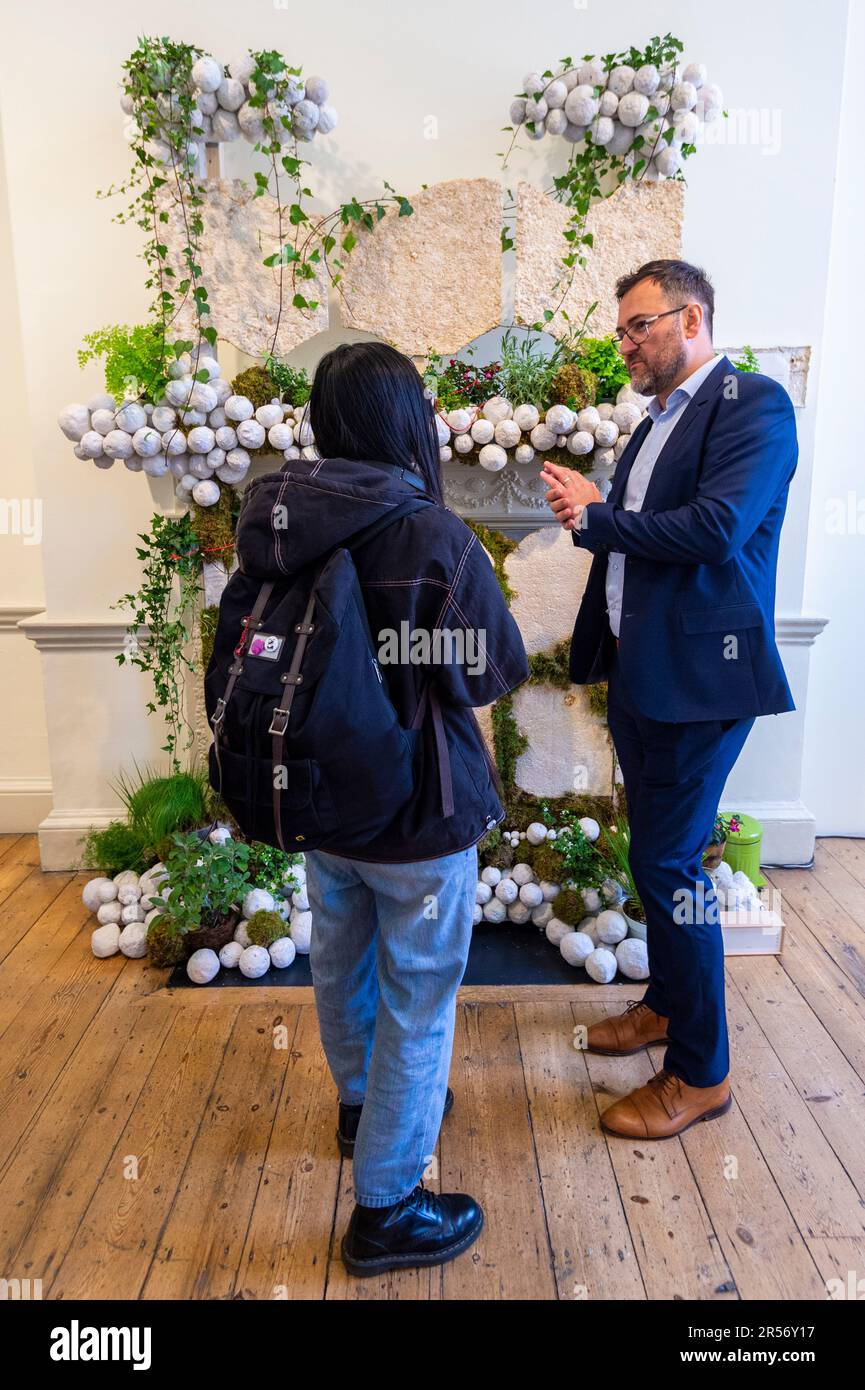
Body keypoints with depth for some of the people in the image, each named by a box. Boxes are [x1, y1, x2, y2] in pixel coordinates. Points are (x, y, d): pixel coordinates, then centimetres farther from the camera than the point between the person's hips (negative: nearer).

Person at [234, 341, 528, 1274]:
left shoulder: (275, 524, -7)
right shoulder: (435, 539, -23)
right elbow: (498, 671, -12)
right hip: (419, 812, -6)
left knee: (340, 962, 26)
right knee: (418, 1001, 11)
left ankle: (362, 1105, 52)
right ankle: (385, 1211, 26)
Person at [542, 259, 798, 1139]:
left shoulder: (752, 404, -10)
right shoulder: (655, 422, 16)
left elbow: (718, 529, -24)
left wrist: (598, 519, -15)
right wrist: (589, 514, -4)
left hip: (699, 676, -9)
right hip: (639, 670, 9)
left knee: (668, 862, -4)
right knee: (655, 851, 18)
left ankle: (701, 1071, 13)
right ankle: (666, 1003, 38)